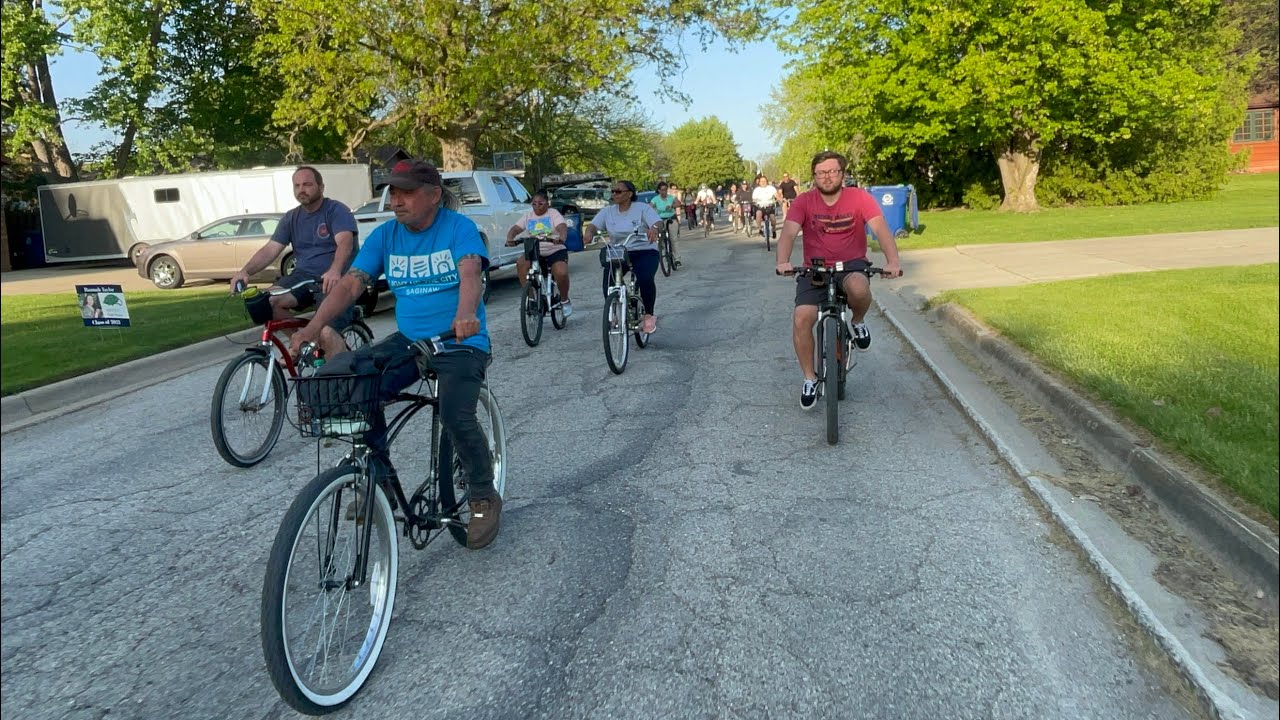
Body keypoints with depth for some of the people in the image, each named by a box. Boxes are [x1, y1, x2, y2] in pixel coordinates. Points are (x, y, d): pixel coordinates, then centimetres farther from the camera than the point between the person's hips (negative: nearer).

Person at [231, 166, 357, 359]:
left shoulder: (336, 210, -5)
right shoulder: (291, 218, 12)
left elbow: (345, 243, -24)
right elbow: (270, 250, 4)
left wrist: (334, 272, -44)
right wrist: (245, 271, -16)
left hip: (335, 280, -6)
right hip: (304, 276, 6)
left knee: (326, 334, -29)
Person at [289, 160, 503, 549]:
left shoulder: (459, 227, -8)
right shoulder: (385, 235, 5)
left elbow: (470, 273, -26)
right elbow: (351, 283, -4)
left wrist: (466, 314, -48)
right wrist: (313, 327, -20)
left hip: (461, 343, -5)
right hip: (407, 341, 5)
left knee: (456, 416, -30)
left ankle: (484, 497, 0)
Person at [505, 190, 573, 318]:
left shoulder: (553, 213, 0)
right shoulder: (528, 216, 11)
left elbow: (562, 227, -19)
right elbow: (515, 229, -1)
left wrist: (561, 238, -43)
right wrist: (509, 238, -26)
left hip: (555, 251, -3)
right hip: (535, 253, 3)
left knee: (561, 273, -31)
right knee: (521, 263, -29)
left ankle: (565, 301, -1)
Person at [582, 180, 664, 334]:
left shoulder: (642, 208, -3)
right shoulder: (608, 212, 8)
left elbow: (657, 222, -18)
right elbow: (593, 224, -4)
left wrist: (654, 229, -44)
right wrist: (589, 233, -30)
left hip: (644, 252, -3)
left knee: (645, 279, -31)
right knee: (608, 281, -22)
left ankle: (649, 316, -8)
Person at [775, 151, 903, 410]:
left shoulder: (860, 198, -7)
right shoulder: (804, 201, -5)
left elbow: (881, 229, -17)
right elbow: (788, 233, -17)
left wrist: (892, 261, -36)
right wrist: (783, 261, -38)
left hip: (852, 265, -1)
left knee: (859, 288, -38)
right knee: (801, 318, -20)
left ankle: (858, 322, 0)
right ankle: (810, 379, 2)